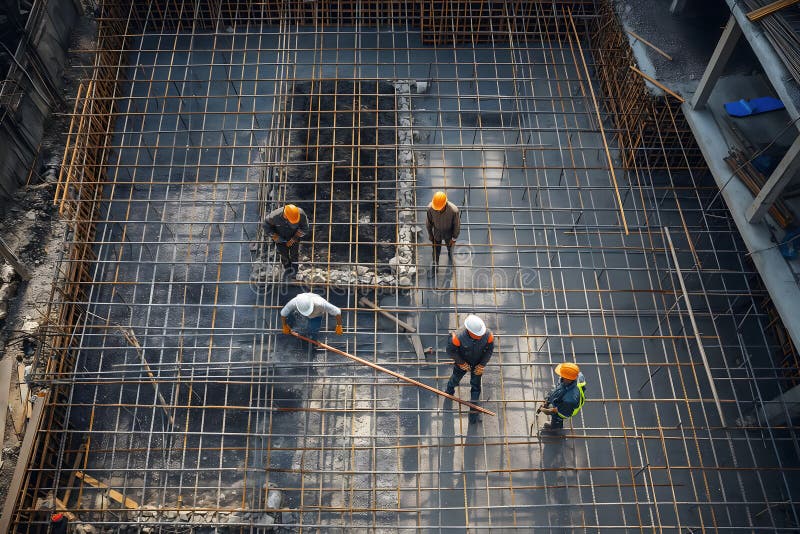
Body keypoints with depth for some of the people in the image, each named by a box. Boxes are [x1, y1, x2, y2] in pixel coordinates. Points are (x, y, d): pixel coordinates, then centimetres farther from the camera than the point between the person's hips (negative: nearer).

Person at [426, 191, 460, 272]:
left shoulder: (454, 210, -41)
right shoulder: (430, 208, -35)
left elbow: (457, 225, -20)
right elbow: (429, 221, -13)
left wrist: (454, 238, -6)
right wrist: (430, 234, 2)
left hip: (448, 233, -1)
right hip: (436, 232, 1)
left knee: (449, 246, 30)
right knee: (436, 250, 22)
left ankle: (450, 253, 67)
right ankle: (435, 264, 53)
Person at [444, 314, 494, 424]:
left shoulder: (488, 335, -32)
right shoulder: (459, 337, -40)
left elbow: (490, 349, -12)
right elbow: (451, 350, -22)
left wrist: (482, 365, -12)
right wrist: (461, 363, -15)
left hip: (477, 363, 1)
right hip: (462, 362, -1)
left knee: (476, 386, 11)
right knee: (456, 378, 25)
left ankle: (473, 411, 28)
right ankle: (449, 389, 61)